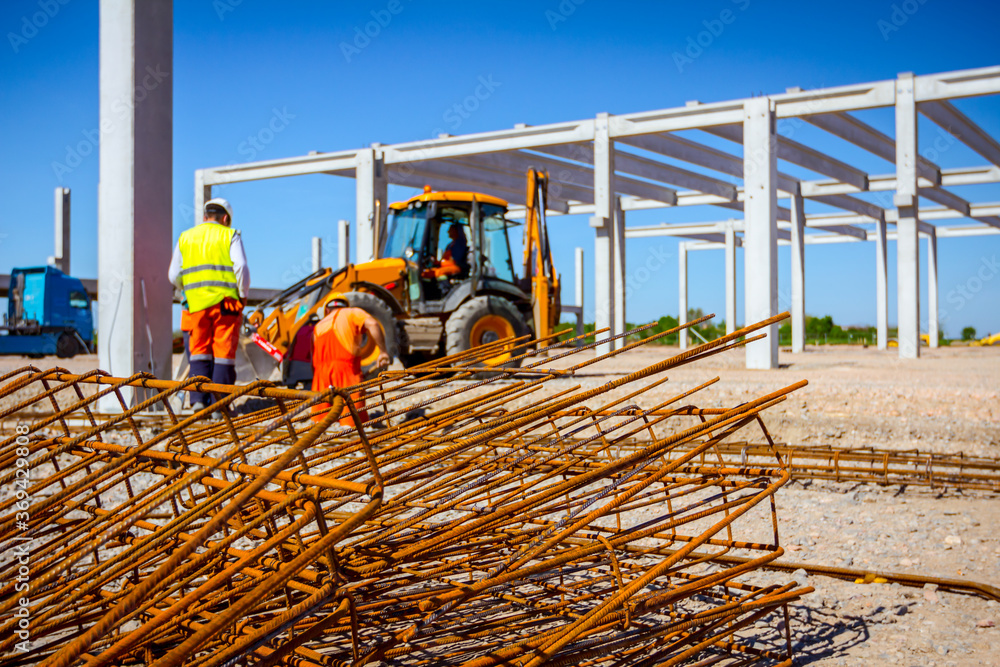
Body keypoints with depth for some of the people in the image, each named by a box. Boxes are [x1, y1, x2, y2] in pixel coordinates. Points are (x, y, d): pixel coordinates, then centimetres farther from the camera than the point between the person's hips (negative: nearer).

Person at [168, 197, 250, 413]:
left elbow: (174, 276, 13)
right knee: (224, 352, 1)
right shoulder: (230, 236, 5)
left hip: (196, 304, 3)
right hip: (225, 302, -2)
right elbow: (242, 267, -7)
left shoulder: (185, 238, 15)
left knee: (199, 351, 11)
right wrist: (243, 295, 5)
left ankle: (198, 398, 0)